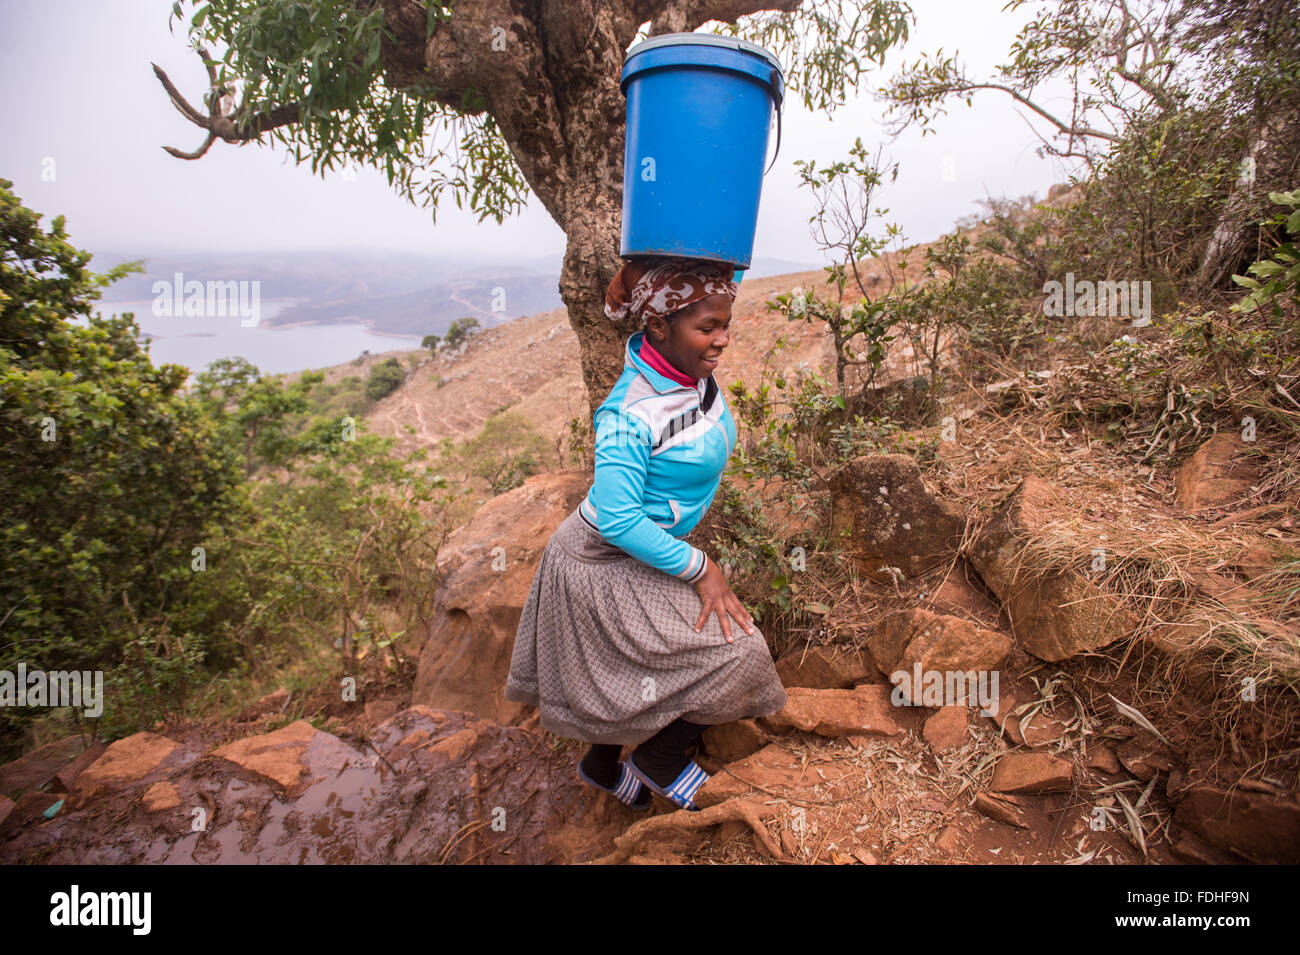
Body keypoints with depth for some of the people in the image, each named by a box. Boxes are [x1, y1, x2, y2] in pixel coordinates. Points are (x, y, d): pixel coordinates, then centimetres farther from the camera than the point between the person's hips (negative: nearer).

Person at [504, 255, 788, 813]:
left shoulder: (695, 373, -8)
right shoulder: (630, 415, -32)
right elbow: (618, 521, -29)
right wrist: (698, 569, -21)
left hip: (643, 553, 8)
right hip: (605, 564, -8)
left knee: (625, 670, 24)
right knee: (732, 652, -6)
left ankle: (602, 765, 49)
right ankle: (658, 759, 16)